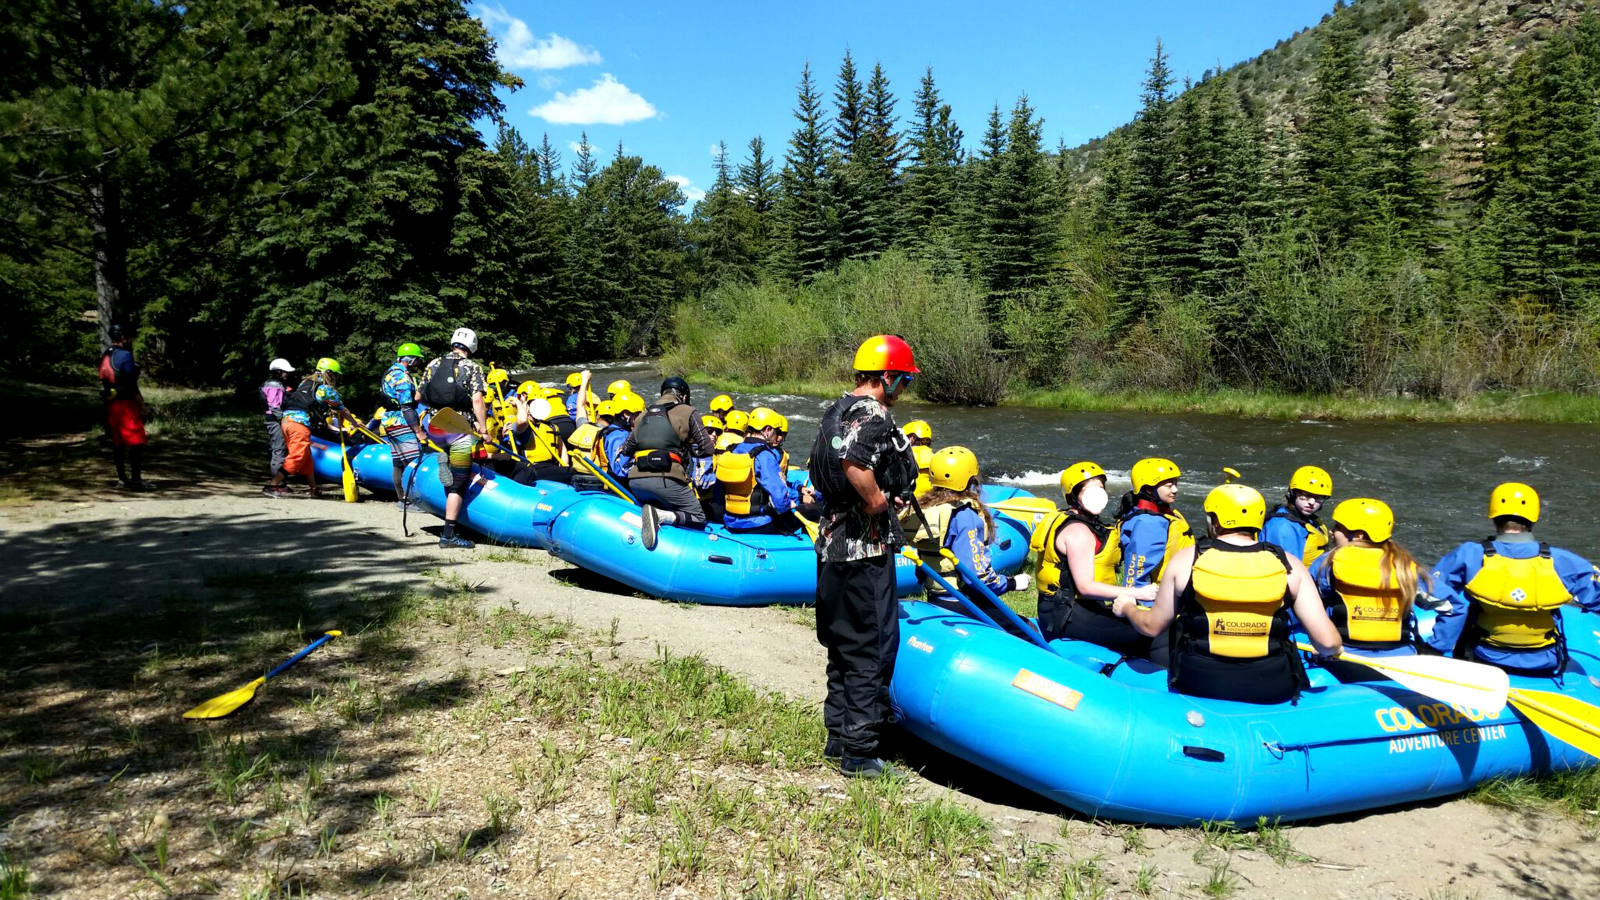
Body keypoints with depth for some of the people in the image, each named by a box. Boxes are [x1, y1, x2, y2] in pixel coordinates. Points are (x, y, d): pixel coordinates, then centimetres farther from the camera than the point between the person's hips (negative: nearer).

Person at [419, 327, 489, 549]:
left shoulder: (433, 365, 10)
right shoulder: (473, 368, -3)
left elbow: (419, 397, 13)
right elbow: (477, 400, -14)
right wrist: (483, 428, -9)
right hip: (460, 430, -5)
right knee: (458, 485, -2)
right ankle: (448, 535, -3)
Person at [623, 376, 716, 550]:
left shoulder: (643, 415, 23)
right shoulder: (687, 412, 8)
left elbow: (626, 449, 28)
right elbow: (708, 449, 3)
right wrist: (686, 449, 23)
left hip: (635, 481, 5)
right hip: (666, 480, -5)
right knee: (698, 518, 5)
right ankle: (661, 516, -21)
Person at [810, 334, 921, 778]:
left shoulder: (838, 410, 14)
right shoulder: (873, 415, -17)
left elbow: (819, 464, 22)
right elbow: (853, 463, -35)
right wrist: (876, 500, -21)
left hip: (834, 541, 10)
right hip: (865, 549, -10)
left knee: (844, 646, 18)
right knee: (872, 650, -2)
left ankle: (838, 737, 28)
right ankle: (859, 752, 4)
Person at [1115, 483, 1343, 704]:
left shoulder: (1185, 560, -4)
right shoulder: (1288, 564, -3)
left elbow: (1151, 627, 5)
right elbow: (1327, 642, -5)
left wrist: (1126, 607, 27)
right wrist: (1330, 650, 19)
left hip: (1198, 687, -1)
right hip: (1273, 692, 1)